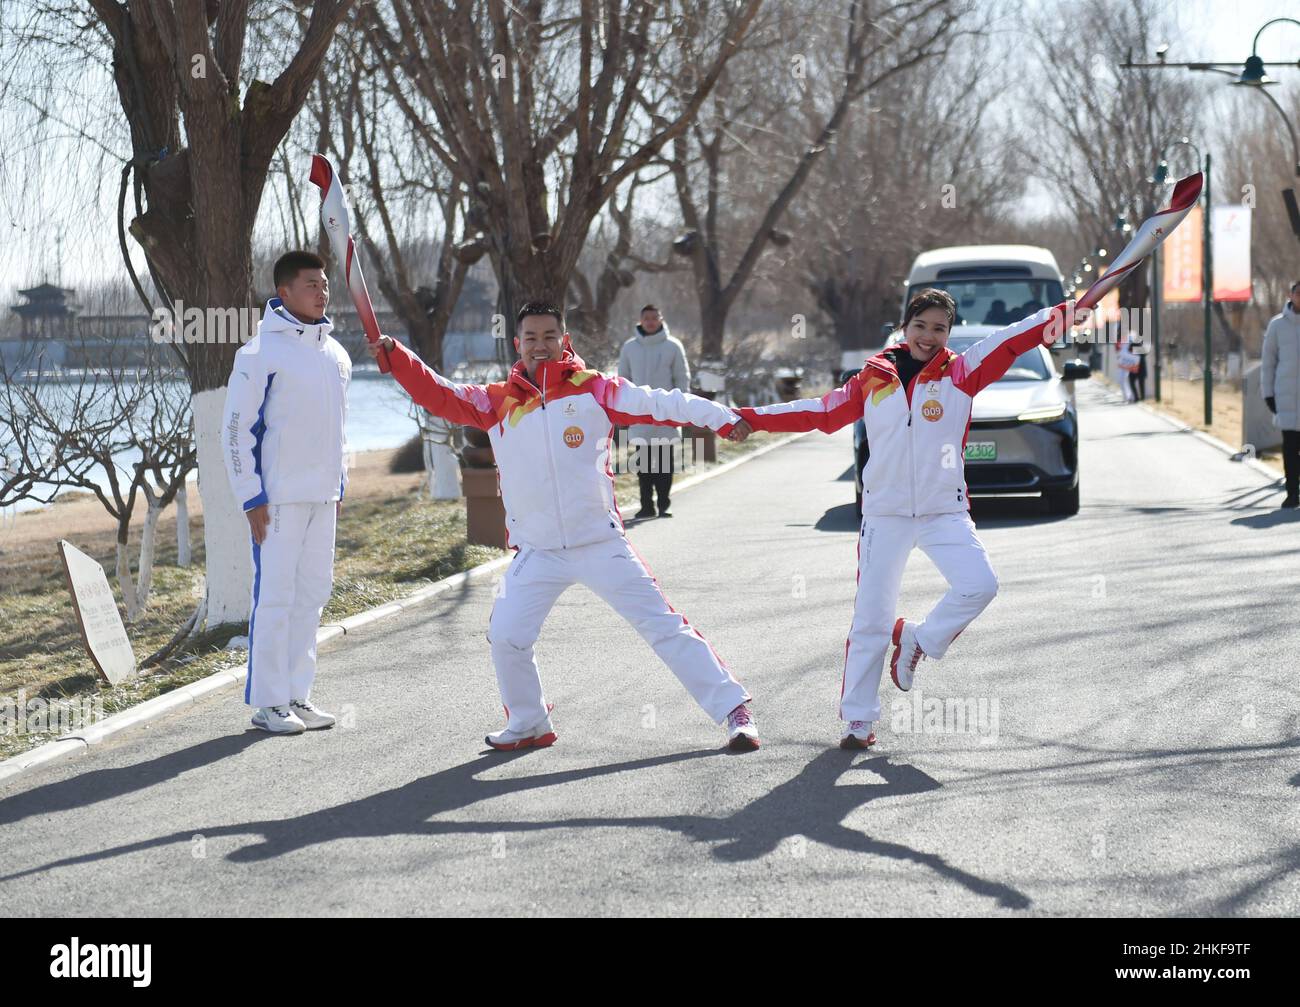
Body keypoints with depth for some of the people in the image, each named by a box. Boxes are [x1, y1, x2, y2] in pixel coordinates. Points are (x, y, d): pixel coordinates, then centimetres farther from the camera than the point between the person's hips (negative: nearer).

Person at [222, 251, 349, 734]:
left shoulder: (335, 354, 12)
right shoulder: (260, 353, -10)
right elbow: (236, 428, -10)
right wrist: (252, 498, -13)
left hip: (322, 496, 7)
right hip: (278, 496, -7)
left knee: (312, 594, 10)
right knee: (274, 595, -5)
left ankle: (298, 695, 18)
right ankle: (268, 702, 1)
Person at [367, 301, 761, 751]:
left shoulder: (593, 390, -5)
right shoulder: (496, 402, 3)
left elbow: (659, 405, -12)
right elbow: (438, 395, 1)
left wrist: (722, 418, -23)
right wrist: (395, 355, -13)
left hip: (600, 542, -3)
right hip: (536, 553, 3)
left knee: (664, 625, -2)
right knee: (506, 635, -2)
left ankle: (734, 709, 3)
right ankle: (529, 724, 22)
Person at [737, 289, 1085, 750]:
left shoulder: (960, 373, 0)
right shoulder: (872, 380, 4)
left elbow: (1010, 341, -11)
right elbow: (819, 412, 12)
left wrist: (1061, 315, -24)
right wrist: (749, 418, 9)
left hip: (944, 512, 0)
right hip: (885, 515, 0)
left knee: (979, 584, -20)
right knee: (870, 619, 0)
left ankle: (917, 640, 7)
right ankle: (857, 718, 12)